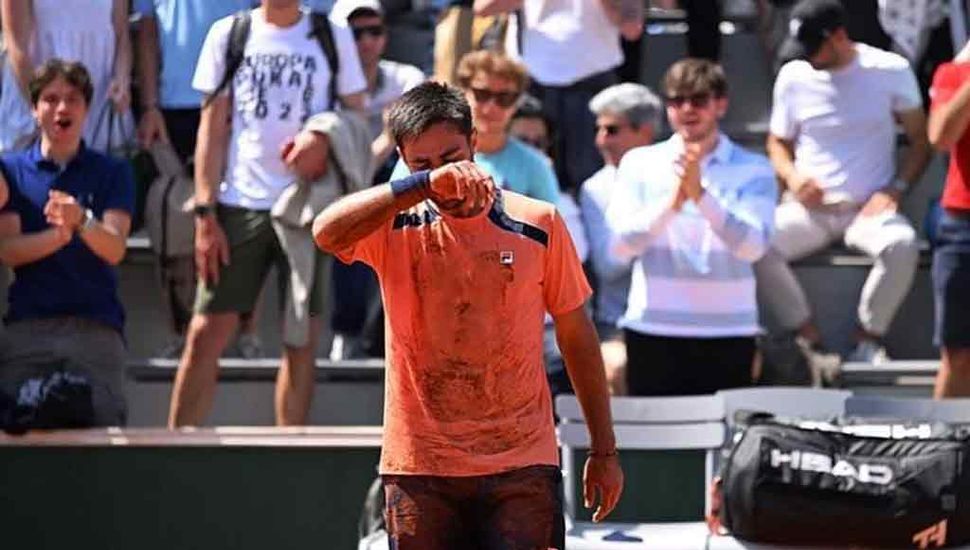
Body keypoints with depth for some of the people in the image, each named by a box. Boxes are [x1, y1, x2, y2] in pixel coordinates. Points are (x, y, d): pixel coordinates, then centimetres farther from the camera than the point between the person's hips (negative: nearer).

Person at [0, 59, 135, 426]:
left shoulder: (111, 173, 11)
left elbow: (114, 250, -3)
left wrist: (81, 222, -27)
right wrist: (59, 235, -20)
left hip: (96, 325, -1)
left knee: (103, 425, -20)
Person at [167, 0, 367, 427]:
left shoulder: (333, 36, 7)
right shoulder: (228, 35, 5)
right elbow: (212, 128, 4)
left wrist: (325, 138, -14)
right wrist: (205, 214, -3)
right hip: (240, 202, -1)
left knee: (301, 340, 2)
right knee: (206, 334, -4)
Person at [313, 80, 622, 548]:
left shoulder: (538, 225, 3)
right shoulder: (394, 229, -1)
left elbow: (576, 335, 11)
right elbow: (327, 231, -24)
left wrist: (604, 450, 12)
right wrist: (423, 184, -34)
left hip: (522, 464, 0)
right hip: (418, 469, 0)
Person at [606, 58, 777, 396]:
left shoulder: (753, 170, 4)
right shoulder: (639, 163, 8)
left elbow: (753, 246, -10)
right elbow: (621, 245, -3)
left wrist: (701, 195, -23)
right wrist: (671, 202, -18)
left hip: (728, 333, -1)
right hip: (653, 331, 1)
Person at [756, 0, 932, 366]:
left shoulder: (890, 71, -1)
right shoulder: (793, 76, 5)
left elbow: (921, 139, 5)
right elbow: (778, 143, 17)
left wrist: (895, 190, -11)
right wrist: (791, 175, -6)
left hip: (868, 209, -2)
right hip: (809, 208, 2)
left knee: (902, 245, -37)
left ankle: (868, 341, -17)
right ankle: (810, 341, -19)